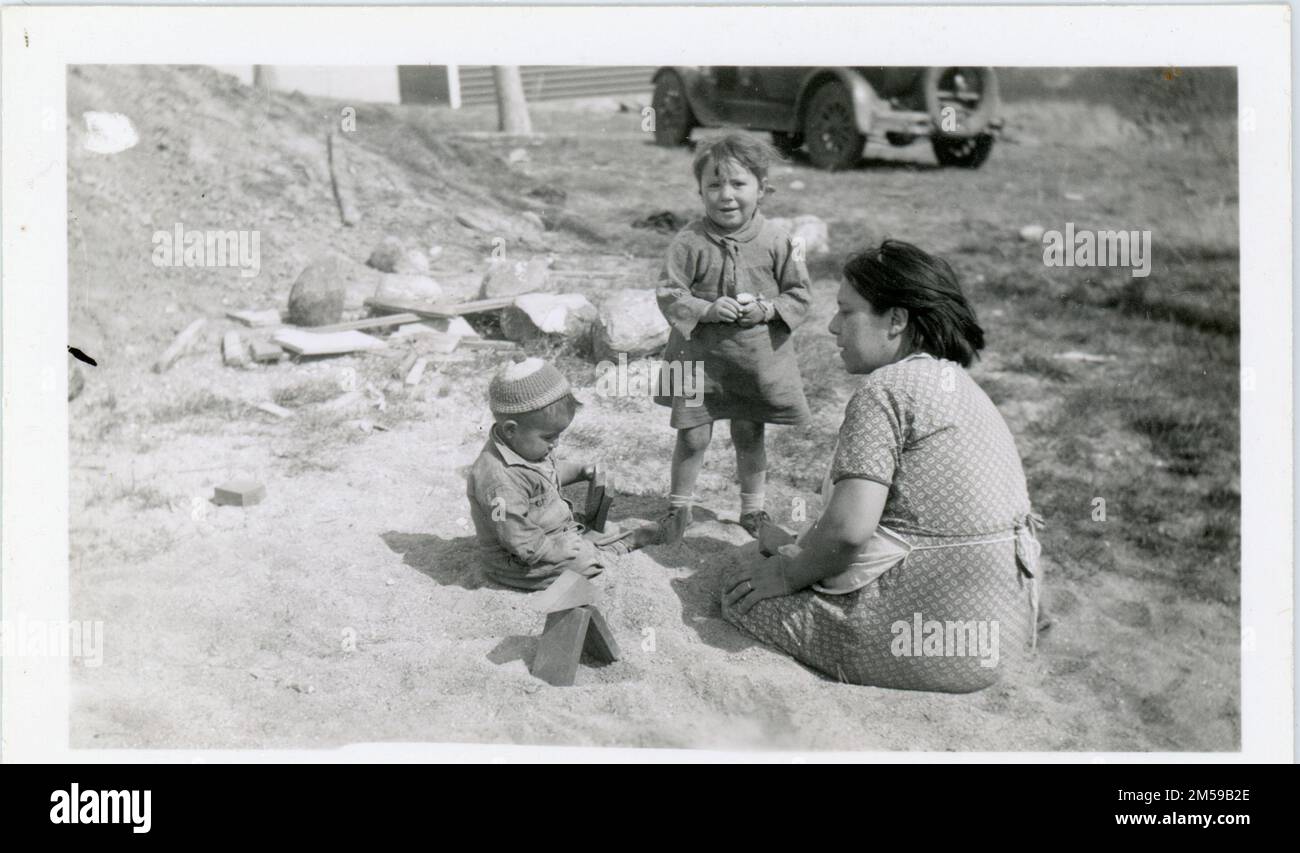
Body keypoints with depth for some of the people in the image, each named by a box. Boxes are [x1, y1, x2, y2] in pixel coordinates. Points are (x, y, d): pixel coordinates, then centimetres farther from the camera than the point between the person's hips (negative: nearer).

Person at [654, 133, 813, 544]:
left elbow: (800, 293, 1)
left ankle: (753, 509, 34)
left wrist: (768, 309, -16)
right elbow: (668, 294, -9)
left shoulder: (776, 242, -6)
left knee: (749, 435, 15)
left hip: (758, 356, 1)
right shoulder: (690, 243, -11)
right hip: (700, 355, -1)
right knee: (693, 436, 3)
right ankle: (679, 506, 25)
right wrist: (708, 309, -22)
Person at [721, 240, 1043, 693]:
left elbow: (848, 528, -26)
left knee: (744, 594, 3)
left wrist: (787, 574, -6)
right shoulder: (957, 382, 14)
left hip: (934, 639, -10)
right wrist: (796, 551, 15)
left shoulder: (886, 389, -17)